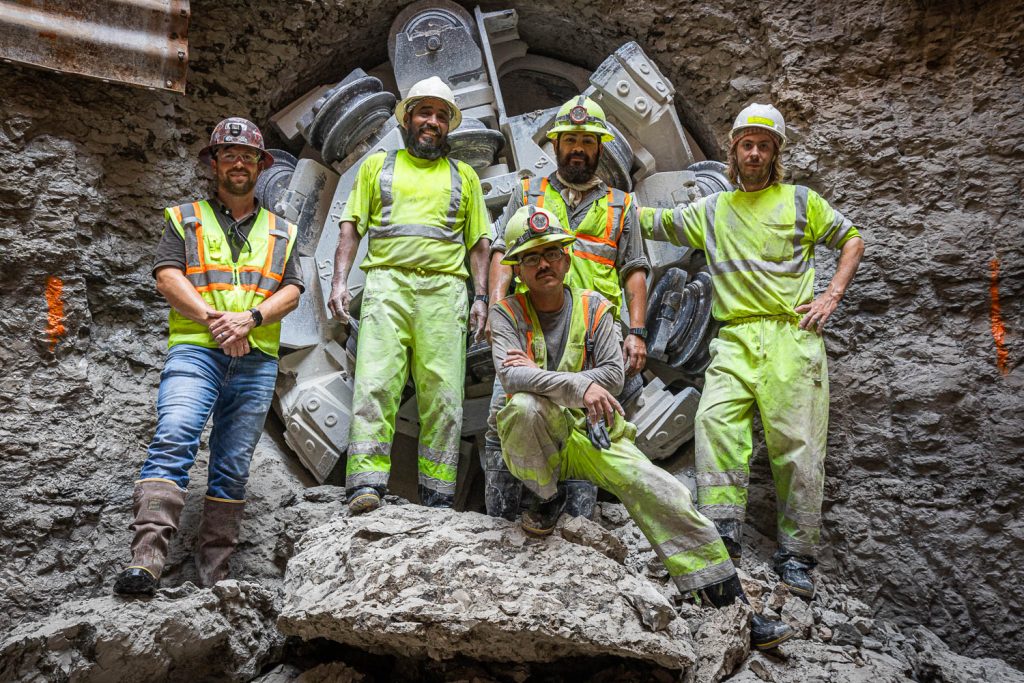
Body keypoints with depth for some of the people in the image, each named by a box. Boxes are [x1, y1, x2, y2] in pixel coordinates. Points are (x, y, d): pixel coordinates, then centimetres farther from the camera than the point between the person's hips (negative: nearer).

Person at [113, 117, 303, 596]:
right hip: (195, 349, -2)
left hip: (256, 359, 2)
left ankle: (213, 577, 5)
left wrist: (250, 318, -11)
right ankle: (145, 560, -30)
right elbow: (168, 276, 2)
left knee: (234, 464, 1)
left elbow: (292, 291, 9)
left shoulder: (280, 231, 21)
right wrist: (212, 317, -14)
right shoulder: (186, 219, 16)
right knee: (173, 440, -22)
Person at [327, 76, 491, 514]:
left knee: (443, 392, -5)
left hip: (444, 289, 1)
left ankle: (437, 497, -2)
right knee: (375, 382, -15)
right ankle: (366, 484, -18)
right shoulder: (378, 165, 20)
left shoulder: (464, 176, 23)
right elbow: (351, 228, 14)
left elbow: (479, 243, 18)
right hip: (387, 283, -1)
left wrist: (481, 297, 5)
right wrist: (340, 281, -1)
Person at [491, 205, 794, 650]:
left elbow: (613, 376, -5)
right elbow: (511, 375, -20)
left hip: (592, 434, 2)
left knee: (663, 493, -17)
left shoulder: (594, 308, 5)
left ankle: (732, 606, -9)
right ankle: (549, 497, -8)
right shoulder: (508, 314, -2)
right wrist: (578, 386, -34)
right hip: (537, 444, -2)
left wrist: (542, 376, -15)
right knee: (524, 406, -37)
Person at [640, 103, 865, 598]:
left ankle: (795, 554, -2)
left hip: (792, 337, -2)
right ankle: (723, 529, -21)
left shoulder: (800, 201, 15)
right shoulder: (712, 210, 21)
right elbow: (653, 222, 22)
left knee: (796, 441, -8)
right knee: (716, 417, -22)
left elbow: (852, 239, 19)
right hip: (735, 339, 2)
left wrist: (832, 296, 6)